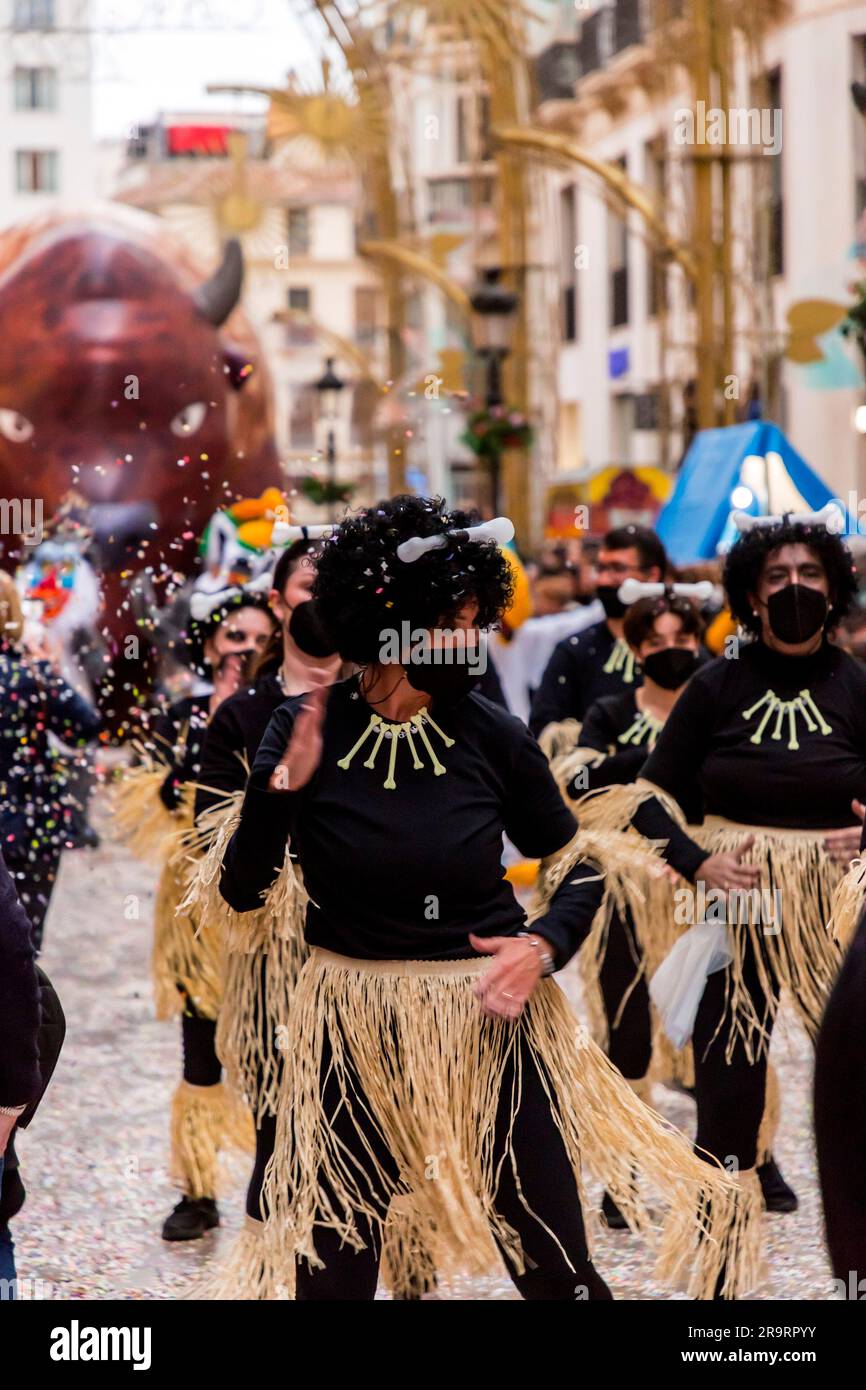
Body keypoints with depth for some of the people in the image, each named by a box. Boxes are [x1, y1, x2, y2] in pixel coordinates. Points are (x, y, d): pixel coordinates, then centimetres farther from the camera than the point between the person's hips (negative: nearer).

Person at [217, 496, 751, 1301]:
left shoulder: (491, 735, -6)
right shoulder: (304, 729, -7)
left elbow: (578, 869, 6)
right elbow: (243, 892, -4)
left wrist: (544, 945, -13)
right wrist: (283, 786, -18)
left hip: (489, 1022, 0)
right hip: (354, 1030, 0)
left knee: (556, 1271, 4)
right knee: (331, 1273, 8)